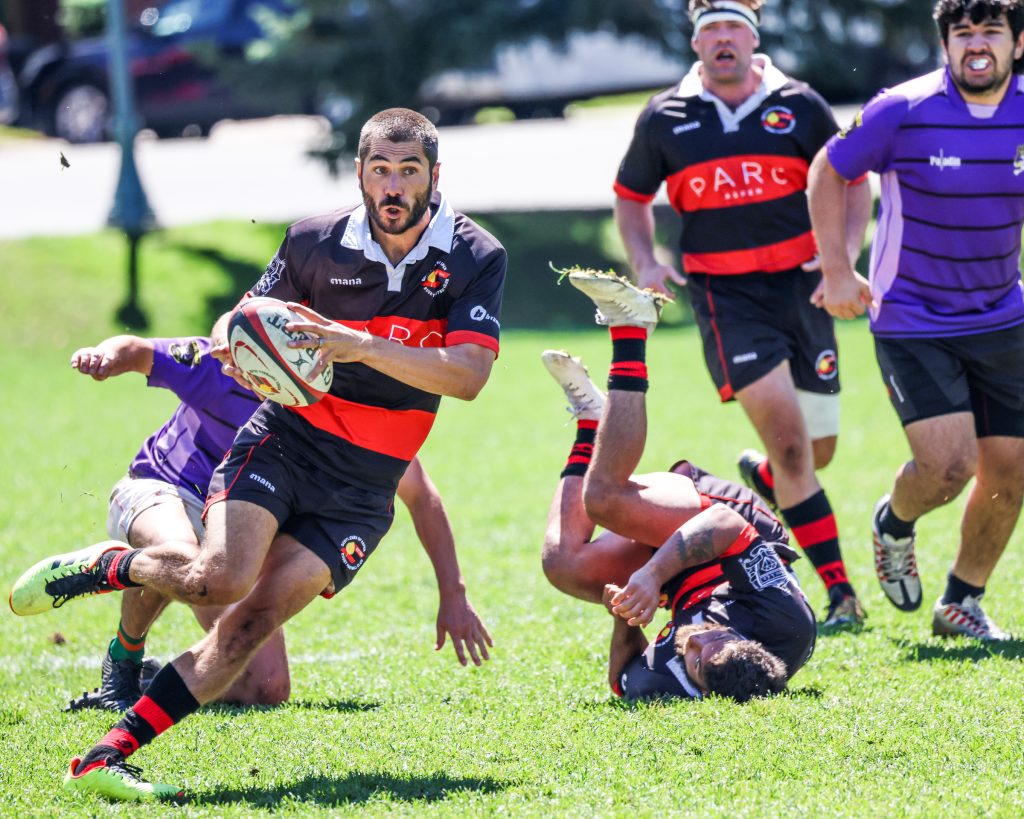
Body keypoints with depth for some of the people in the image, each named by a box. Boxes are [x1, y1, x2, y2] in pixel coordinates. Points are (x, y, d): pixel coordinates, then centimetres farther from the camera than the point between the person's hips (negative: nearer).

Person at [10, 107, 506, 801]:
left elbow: (468, 375, -17)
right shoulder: (315, 242, -3)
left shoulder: (477, 259, -7)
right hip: (288, 439, 0)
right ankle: (104, 565, 6)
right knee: (221, 576, -26)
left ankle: (107, 758, -15)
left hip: (365, 487, 0)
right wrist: (237, 347, -14)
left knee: (258, 617, -16)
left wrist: (362, 346, -28)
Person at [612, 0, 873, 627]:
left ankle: (758, 479, 40)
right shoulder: (665, 119, 4)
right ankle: (839, 589, -15)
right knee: (788, 439, -17)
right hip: (725, 294, -2)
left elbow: (854, 183, 11)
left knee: (818, 451, 5)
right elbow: (631, 197, 19)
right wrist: (645, 264, 3)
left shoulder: (799, 106, 3)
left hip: (800, 286, 2)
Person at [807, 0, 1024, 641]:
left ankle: (962, 603, 27)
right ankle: (894, 524, 18)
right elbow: (828, 172, -1)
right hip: (911, 320, -4)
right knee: (948, 465, -18)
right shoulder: (903, 112, -15)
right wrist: (837, 271, -5)